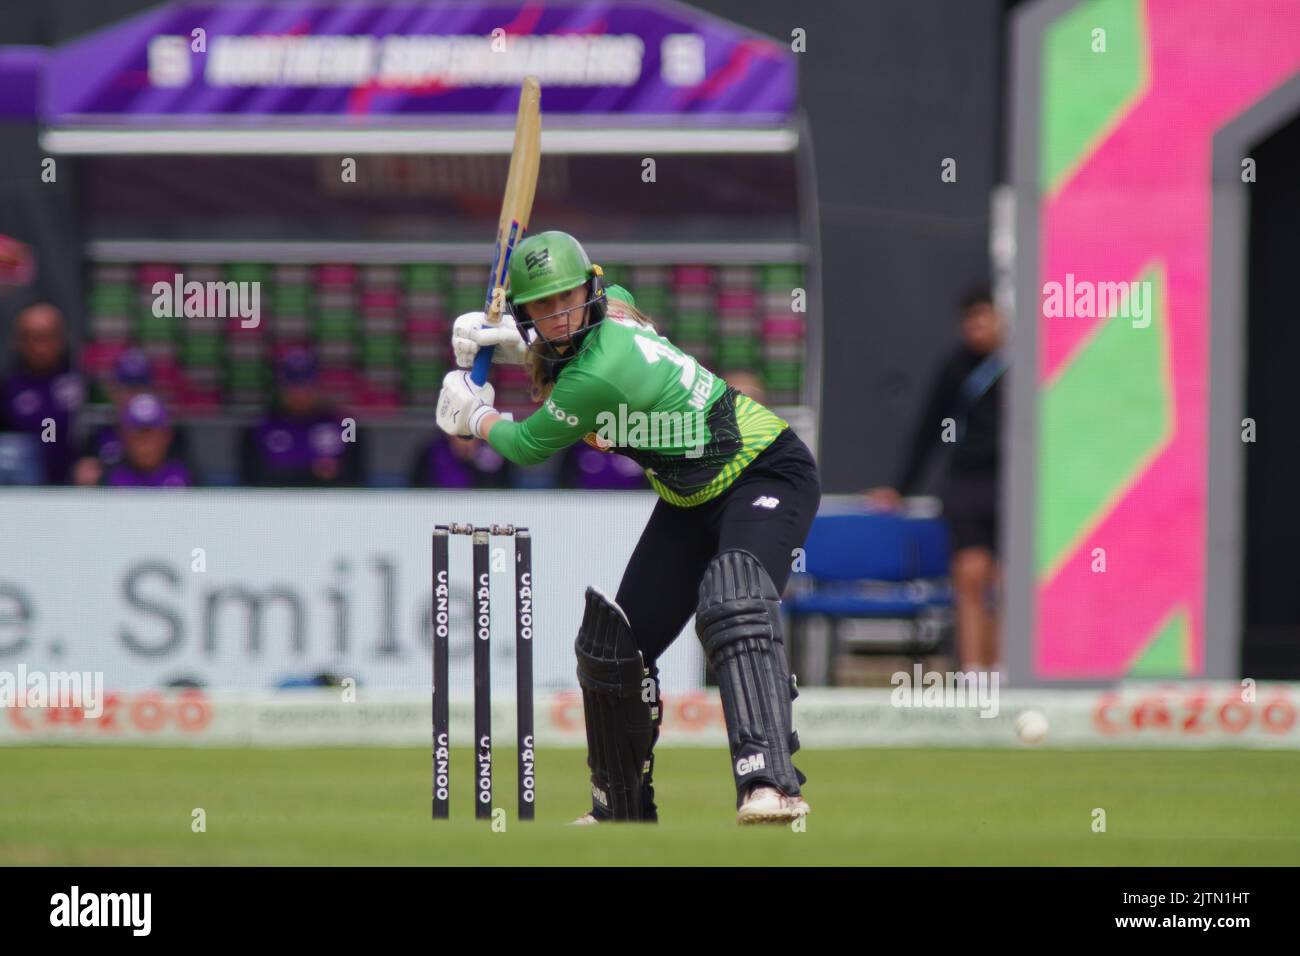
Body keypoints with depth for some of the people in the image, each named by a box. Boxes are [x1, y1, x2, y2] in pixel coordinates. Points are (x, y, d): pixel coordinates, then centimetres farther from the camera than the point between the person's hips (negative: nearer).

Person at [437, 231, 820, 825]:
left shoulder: (597, 373, -29)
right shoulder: (614, 305, -5)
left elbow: (526, 447, -13)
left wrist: (474, 417, 7)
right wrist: (505, 339, 8)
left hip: (766, 476, -10)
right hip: (692, 500, 10)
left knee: (732, 608, -36)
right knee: (615, 645, 8)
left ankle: (771, 783, -48)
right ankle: (623, 811, 25)